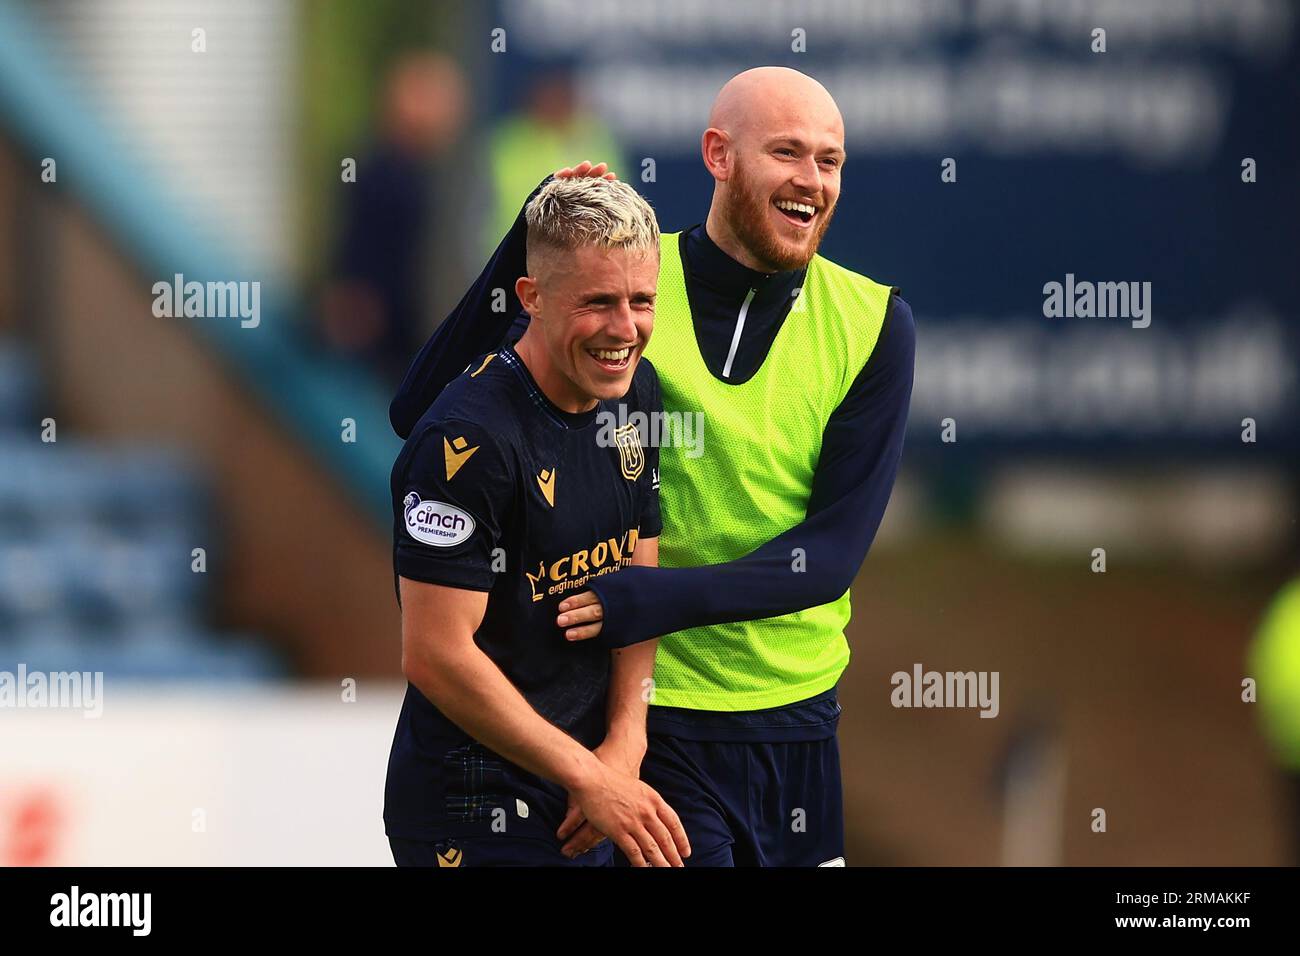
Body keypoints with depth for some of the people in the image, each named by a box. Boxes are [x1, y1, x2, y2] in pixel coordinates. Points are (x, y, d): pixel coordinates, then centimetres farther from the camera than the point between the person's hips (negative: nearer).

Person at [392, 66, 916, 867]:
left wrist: (659, 598, -24)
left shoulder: (873, 325, -3)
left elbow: (835, 551, -9)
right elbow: (421, 415, -12)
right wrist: (527, 248, -21)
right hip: (648, 705, -3)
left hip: (796, 711, 3)